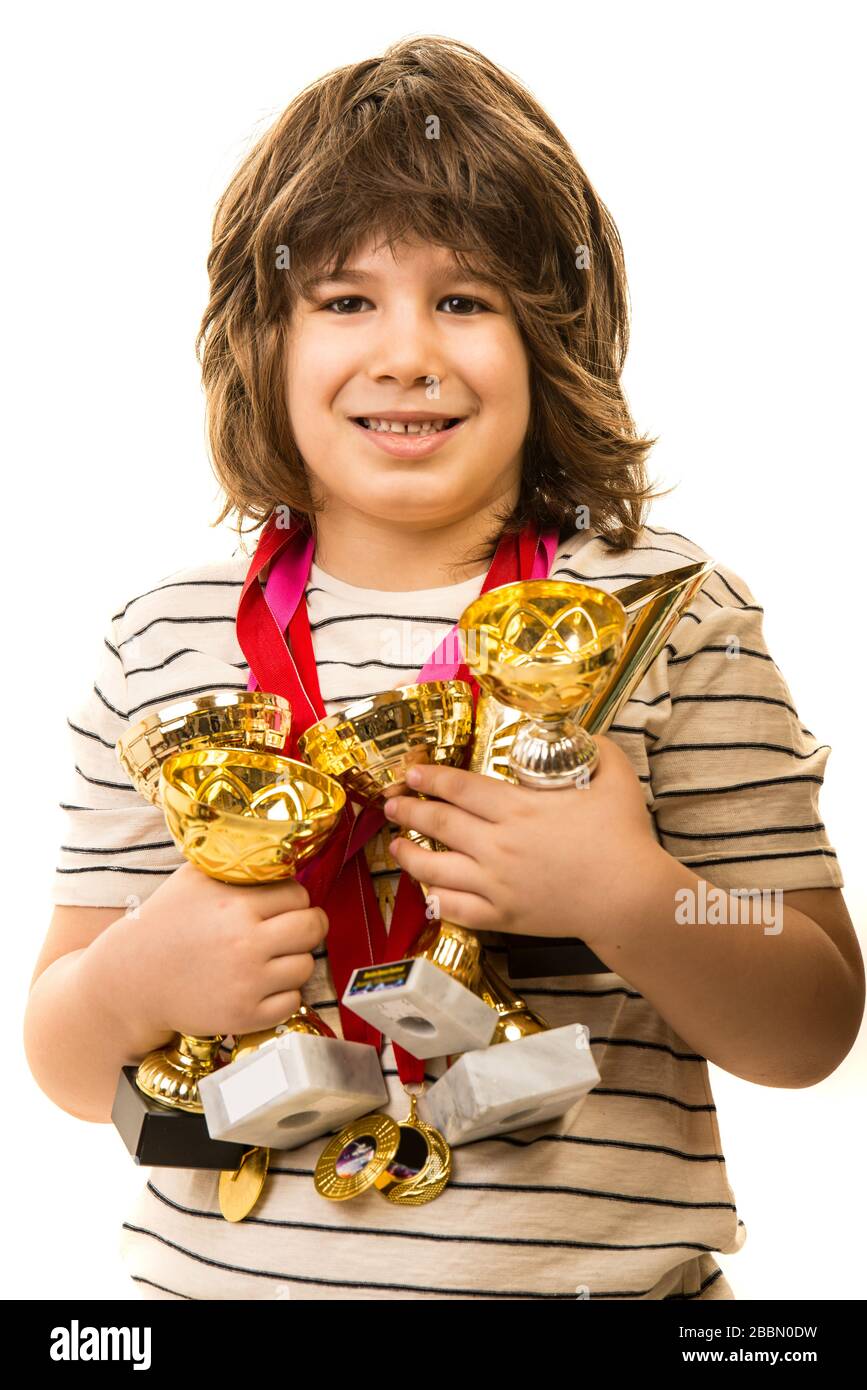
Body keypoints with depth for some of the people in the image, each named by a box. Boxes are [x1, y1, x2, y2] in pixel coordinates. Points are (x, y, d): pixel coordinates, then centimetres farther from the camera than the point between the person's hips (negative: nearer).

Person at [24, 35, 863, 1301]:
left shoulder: (674, 614, -8)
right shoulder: (164, 642, -3)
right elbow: (66, 1067, 2)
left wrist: (629, 901, -23)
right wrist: (135, 982, -19)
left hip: (596, 1271, -1)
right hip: (221, 1267, 2)